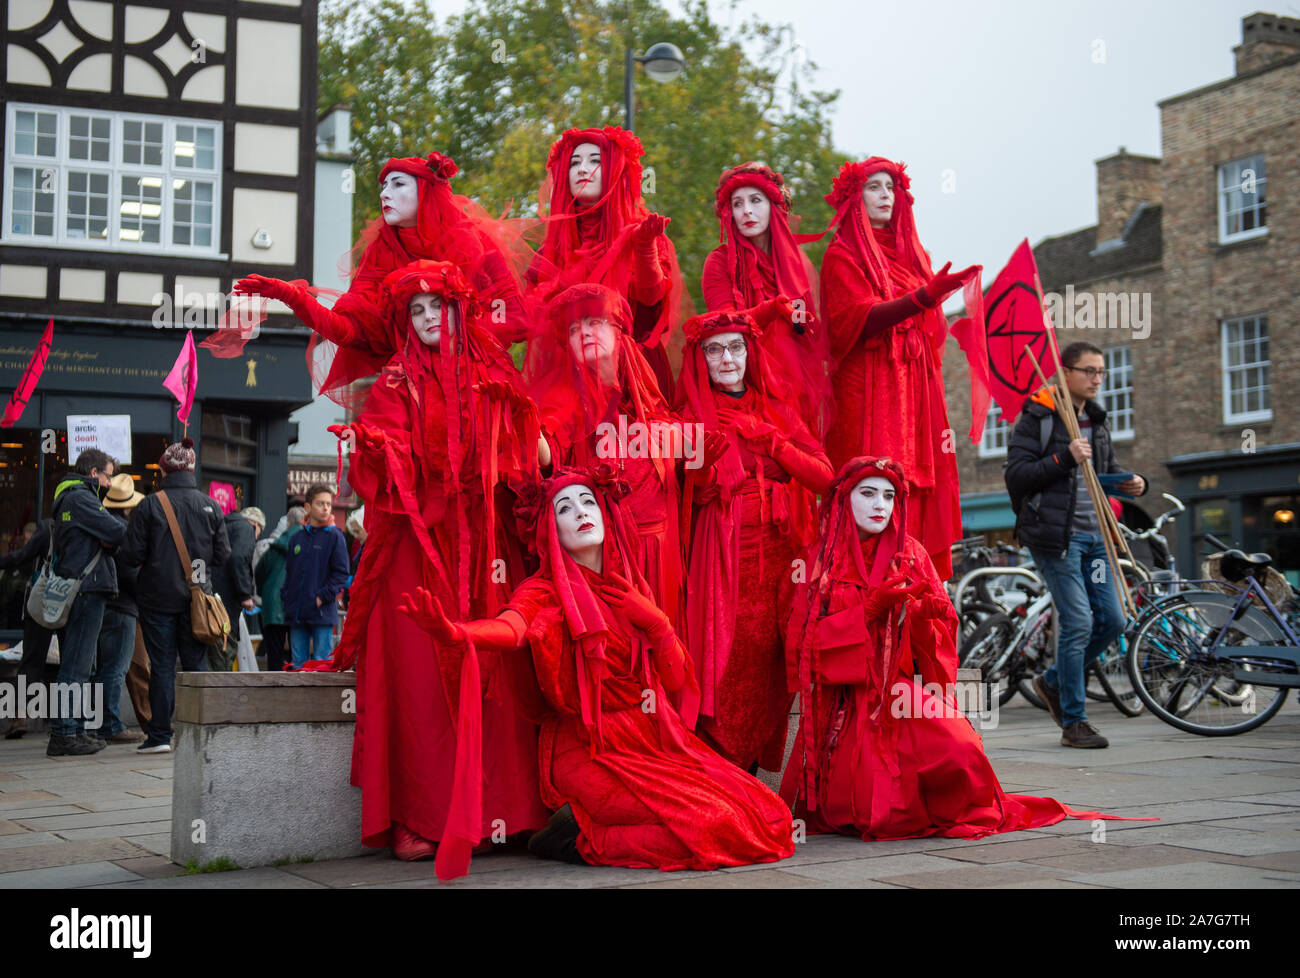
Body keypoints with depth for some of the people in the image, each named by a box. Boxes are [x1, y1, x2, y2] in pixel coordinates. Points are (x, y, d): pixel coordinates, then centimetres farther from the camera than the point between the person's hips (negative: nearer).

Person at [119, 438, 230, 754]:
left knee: (161, 665, 3)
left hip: (158, 595, -2)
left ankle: (159, 736, 5)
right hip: (196, 596, 2)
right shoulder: (210, 505, 0)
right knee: (196, 663, 9)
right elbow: (223, 554, 3)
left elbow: (131, 555, -8)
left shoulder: (150, 505, -8)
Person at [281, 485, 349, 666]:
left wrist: (323, 597, -13)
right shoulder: (297, 538, 14)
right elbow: (289, 572, 19)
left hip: (322, 613, -5)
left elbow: (341, 573, -5)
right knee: (299, 663, 8)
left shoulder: (335, 537, -1)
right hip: (297, 614, 5)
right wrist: (285, 597, 7)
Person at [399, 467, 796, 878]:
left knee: (766, 814, -6)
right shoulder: (545, 592, -3)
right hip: (592, 750, -7)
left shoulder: (631, 590, 14)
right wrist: (454, 632, -50)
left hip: (658, 741, 7)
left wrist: (654, 620, -6)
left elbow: (677, 678, 12)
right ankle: (579, 835, -5)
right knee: (715, 825, -24)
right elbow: (509, 629, -28)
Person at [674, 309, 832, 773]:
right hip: (725, 557, -3)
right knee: (728, 663, -9)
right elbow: (703, 489, -7)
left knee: (770, 664, 0)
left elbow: (824, 476, 4)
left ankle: (752, 768, 10)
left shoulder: (777, 407, 14)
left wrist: (770, 439, -4)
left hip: (780, 552, 3)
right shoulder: (695, 416, 6)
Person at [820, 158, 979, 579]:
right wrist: (924, 296, -26)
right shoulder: (842, 255, 1)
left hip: (918, 392, 6)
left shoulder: (911, 253, 21)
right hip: (869, 394, -6)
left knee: (920, 505, -1)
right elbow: (858, 320, -14)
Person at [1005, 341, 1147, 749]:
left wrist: (1133, 482, 5)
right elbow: (1016, 474, -12)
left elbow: (1109, 470, 26)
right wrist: (1065, 458, -21)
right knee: (1078, 622, -10)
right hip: (1055, 535, -7)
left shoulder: (1096, 421, 17)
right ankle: (1073, 723, 0)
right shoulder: (1037, 417, -5)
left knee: (1111, 620, 3)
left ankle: (1054, 682, 25)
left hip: (1093, 534, 7)